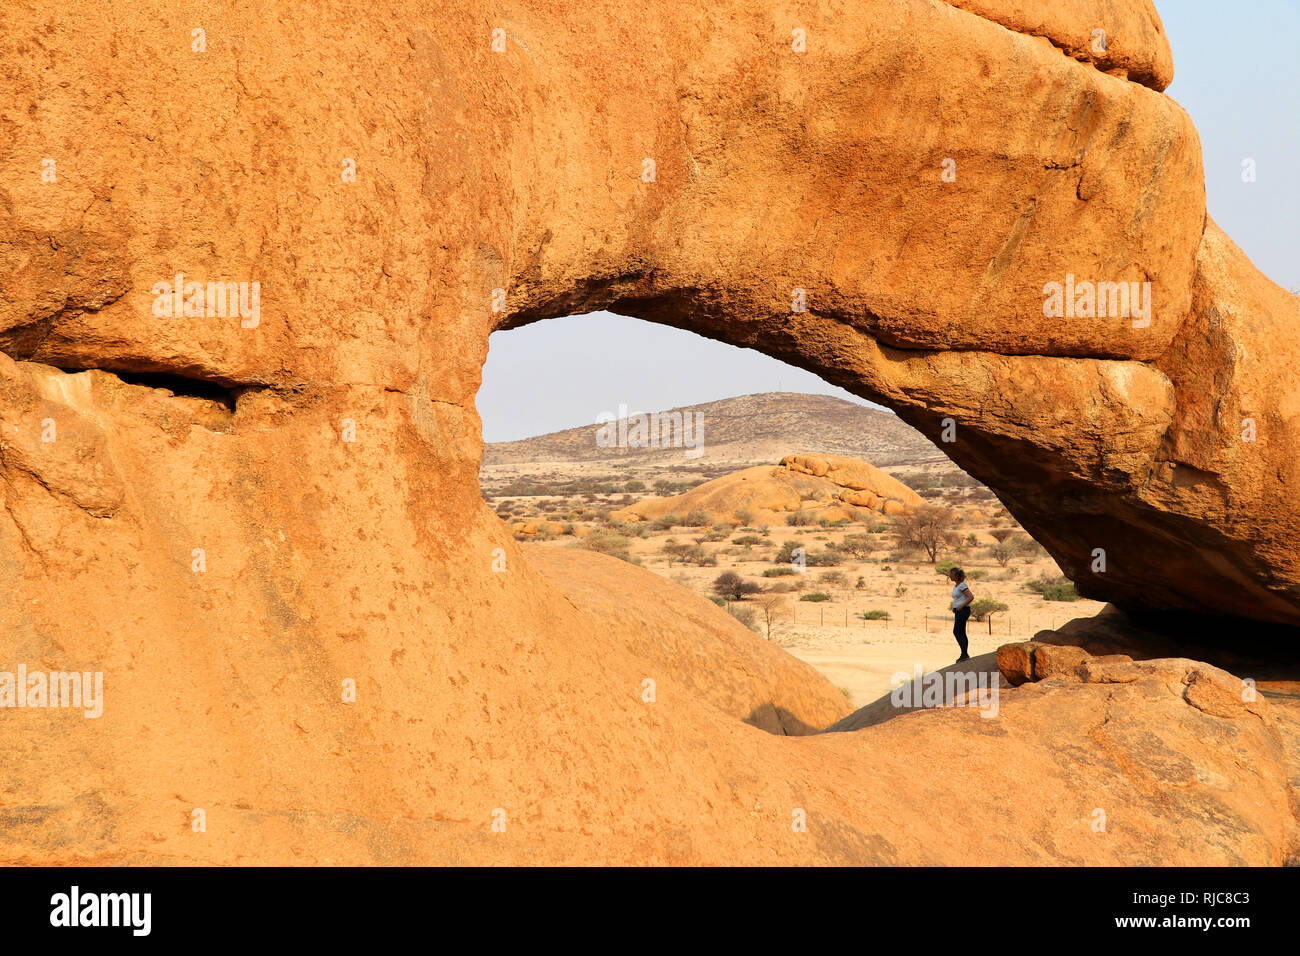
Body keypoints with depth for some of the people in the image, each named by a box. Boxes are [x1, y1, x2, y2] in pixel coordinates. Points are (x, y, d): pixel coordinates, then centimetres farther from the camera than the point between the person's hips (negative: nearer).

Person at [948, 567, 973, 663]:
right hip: (958, 612, 10)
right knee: (961, 634, 9)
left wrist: (961, 606, -21)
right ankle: (965, 655, 12)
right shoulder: (956, 586, 15)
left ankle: (964, 654, -10)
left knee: (957, 632, -11)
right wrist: (954, 608, 13)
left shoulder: (962, 585, -14)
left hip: (963, 611, -10)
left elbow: (971, 597, -21)